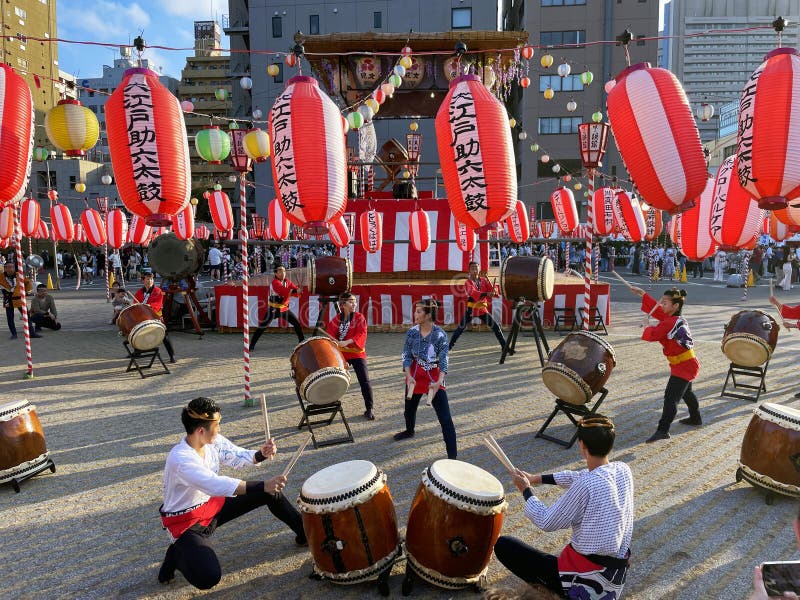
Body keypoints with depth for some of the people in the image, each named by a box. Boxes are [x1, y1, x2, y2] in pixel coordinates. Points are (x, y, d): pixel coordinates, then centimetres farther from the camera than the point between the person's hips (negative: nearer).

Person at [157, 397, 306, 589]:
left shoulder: (214, 441, -11)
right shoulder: (179, 459, -34)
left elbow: (238, 457, 2)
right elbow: (216, 484, -44)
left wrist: (261, 454, -21)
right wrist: (263, 485, -50)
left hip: (213, 503, 7)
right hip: (186, 520, -7)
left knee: (271, 492, -1)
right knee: (208, 578, -25)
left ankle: (304, 532, 17)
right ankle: (176, 554, 7)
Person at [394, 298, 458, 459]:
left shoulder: (440, 335, -18)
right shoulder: (412, 332, -7)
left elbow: (443, 360, -18)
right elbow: (407, 356, -4)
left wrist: (439, 382, -31)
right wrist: (409, 376, -17)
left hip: (434, 377, -4)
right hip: (415, 376, 4)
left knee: (445, 417, -9)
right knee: (410, 408, 25)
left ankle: (452, 455, -3)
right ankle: (409, 431, 56)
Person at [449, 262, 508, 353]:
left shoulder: (484, 280, 7)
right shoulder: (468, 282, -6)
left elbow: (491, 290, -5)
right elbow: (473, 293, -26)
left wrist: (493, 292, -30)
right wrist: (486, 294, -40)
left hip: (482, 309, 3)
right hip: (471, 309, -3)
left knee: (496, 326, 3)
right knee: (460, 328, -5)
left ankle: (504, 346, 13)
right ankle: (449, 346, 4)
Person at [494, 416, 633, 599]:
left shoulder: (586, 485, -27)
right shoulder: (623, 470, -5)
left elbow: (547, 523, -15)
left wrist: (526, 490, -1)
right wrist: (539, 478, 13)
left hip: (589, 580, -7)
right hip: (617, 576, 7)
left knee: (503, 545, -2)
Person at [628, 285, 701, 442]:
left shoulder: (669, 323, -23)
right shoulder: (678, 319, 6)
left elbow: (652, 335, -26)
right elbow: (657, 309, 15)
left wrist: (648, 329, -3)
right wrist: (642, 294, 16)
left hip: (683, 367, -10)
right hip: (688, 364, 10)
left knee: (671, 397, -16)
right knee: (686, 392, 30)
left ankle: (663, 430, -20)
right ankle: (695, 418, 49)